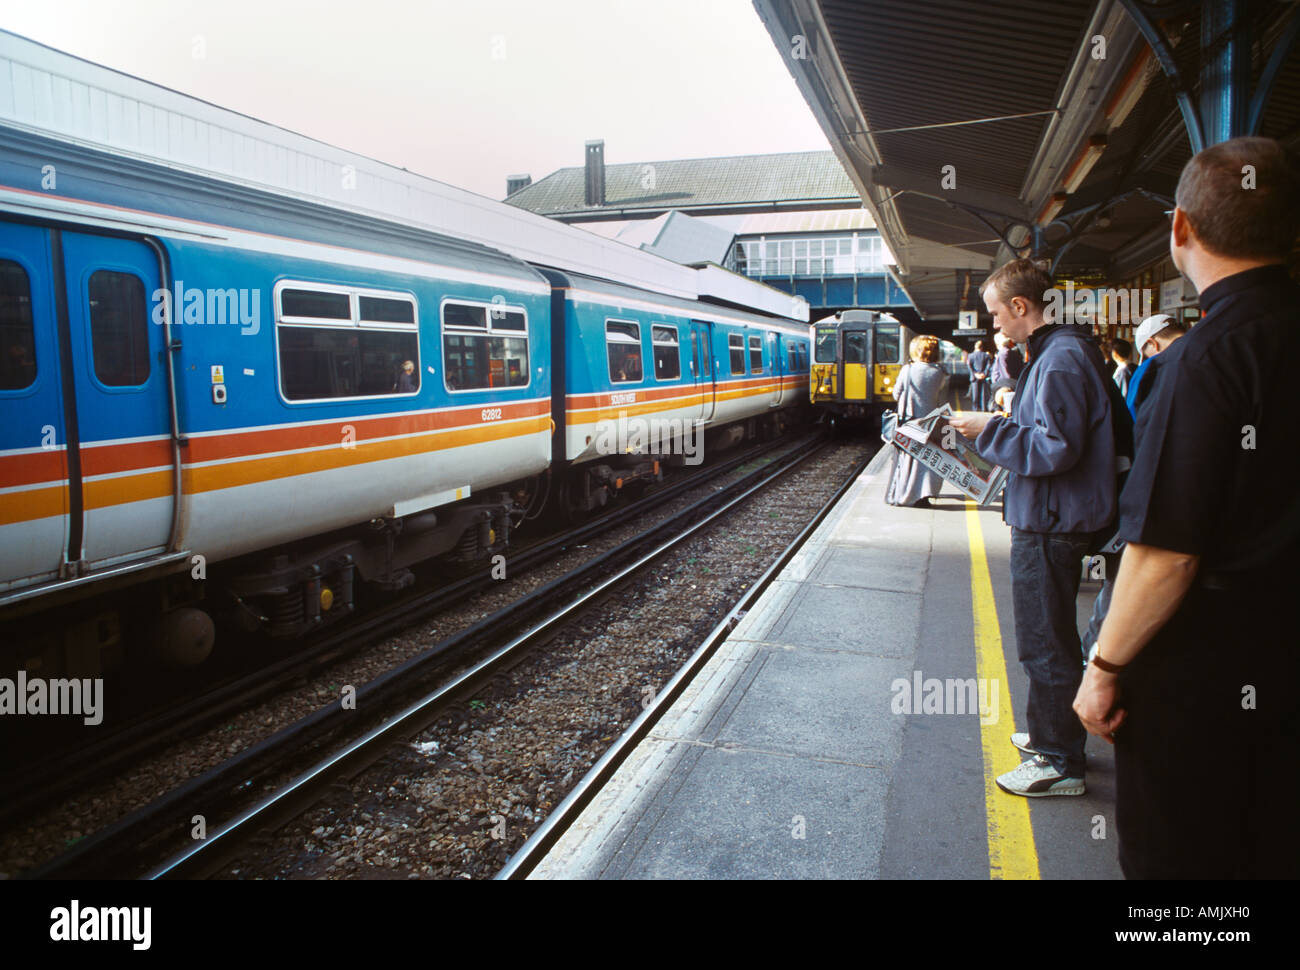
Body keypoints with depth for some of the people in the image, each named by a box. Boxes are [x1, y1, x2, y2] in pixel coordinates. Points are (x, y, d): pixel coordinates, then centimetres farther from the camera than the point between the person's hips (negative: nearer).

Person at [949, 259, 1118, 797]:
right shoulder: (1056, 352, 13)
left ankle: (1060, 762, 12)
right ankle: (1052, 733, 36)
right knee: (1048, 636, 21)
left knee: (1045, 643, -1)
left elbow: (1056, 449, -25)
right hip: (1047, 518, 11)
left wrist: (990, 428, -18)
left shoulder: (1061, 359, -20)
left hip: (1050, 526, -11)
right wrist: (995, 430, 14)